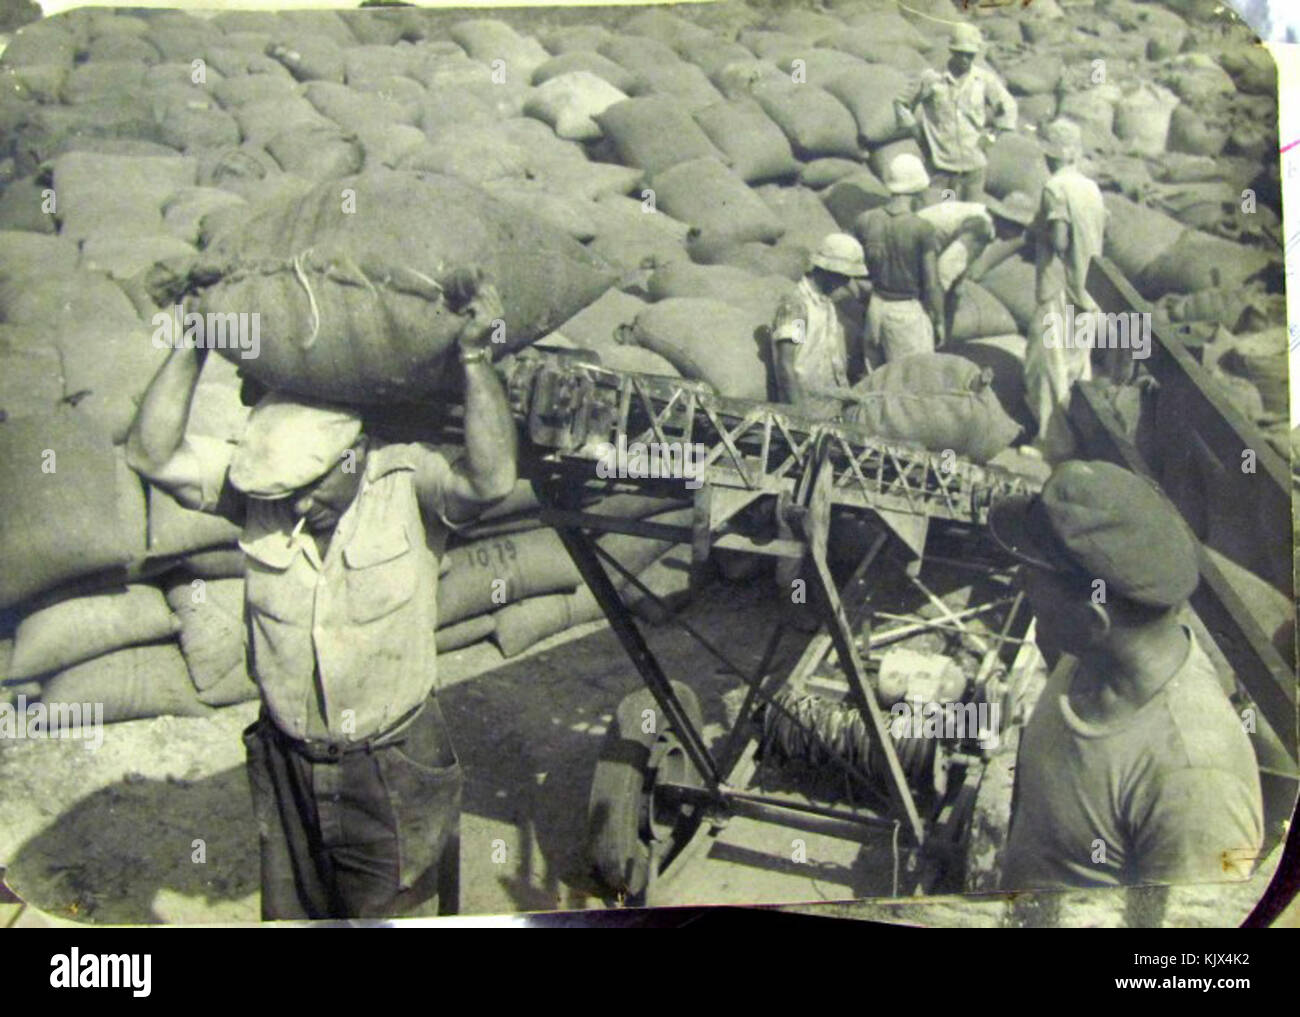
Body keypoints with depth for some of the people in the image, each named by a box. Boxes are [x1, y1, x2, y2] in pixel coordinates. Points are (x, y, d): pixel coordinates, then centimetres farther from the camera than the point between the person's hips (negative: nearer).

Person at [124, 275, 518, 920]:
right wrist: (192, 348, -16)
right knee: (290, 913, 23)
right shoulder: (255, 487, -6)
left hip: (393, 769, -3)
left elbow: (491, 479, -34)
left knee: (396, 914, 13)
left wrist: (475, 357, -35)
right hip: (286, 764, 4)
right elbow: (151, 454, -13)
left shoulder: (408, 480, -16)